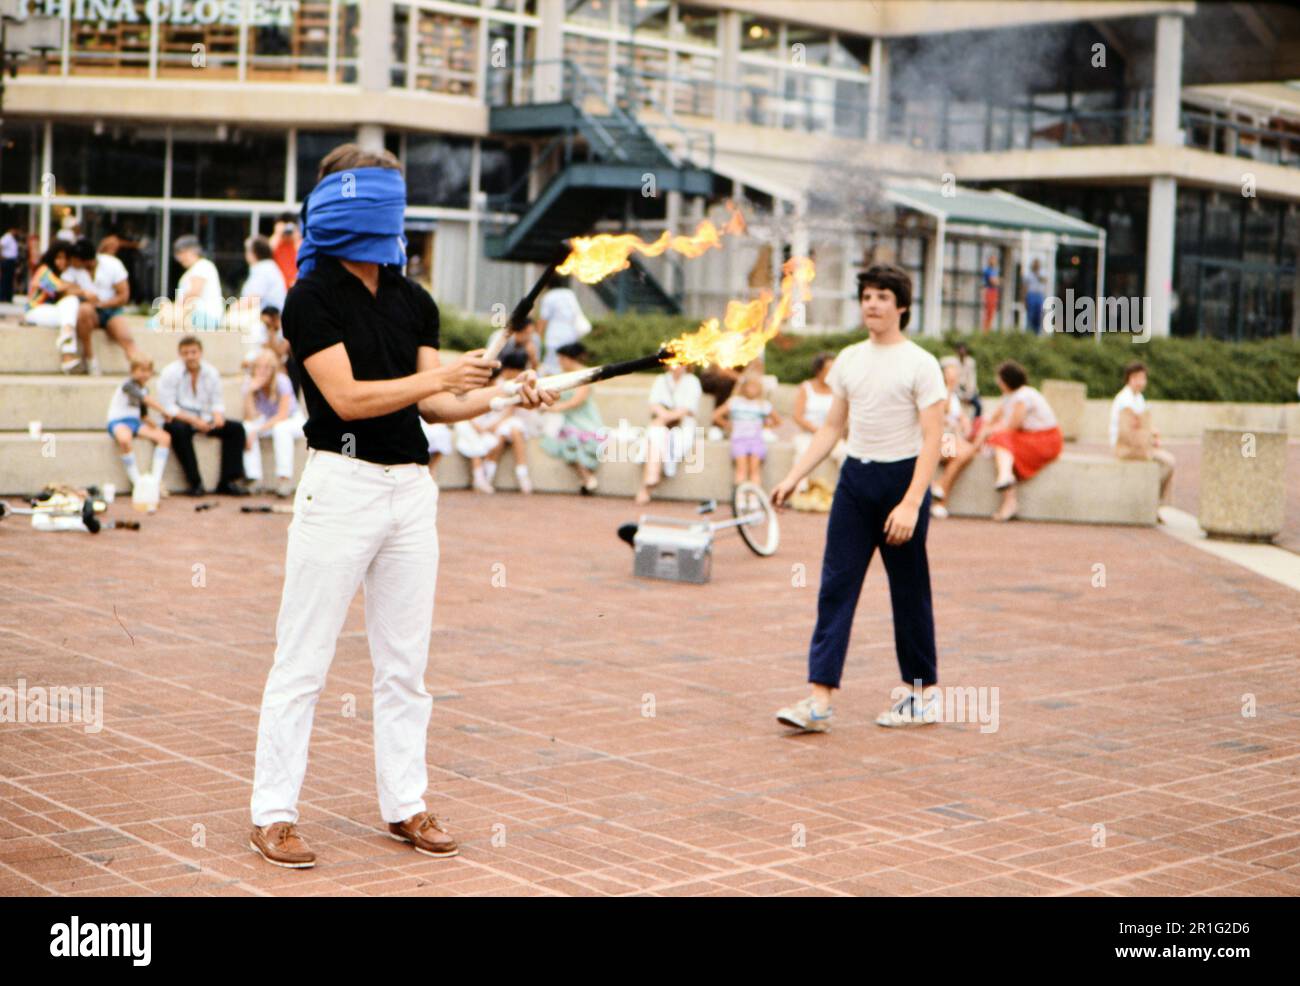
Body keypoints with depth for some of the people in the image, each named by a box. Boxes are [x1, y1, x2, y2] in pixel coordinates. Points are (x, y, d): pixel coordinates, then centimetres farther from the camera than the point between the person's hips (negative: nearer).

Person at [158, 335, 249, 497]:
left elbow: (217, 402, 6)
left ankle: (226, 482, -17)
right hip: (180, 419, -5)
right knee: (178, 430, -39)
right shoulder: (170, 373, -8)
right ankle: (194, 482, -31)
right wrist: (193, 420, -25)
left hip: (205, 421, 5)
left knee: (236, 428, -15)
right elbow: (168, 407, -14)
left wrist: (218, 415, -18)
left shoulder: (211, 372, 5)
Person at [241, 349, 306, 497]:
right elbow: (251, 417, -18)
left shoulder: (281, 381, -22)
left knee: (281, 428, -37)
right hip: (267, 422, 4)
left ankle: (285, 478, -35)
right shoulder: (251, 384, -11)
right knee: (246, 428, -25)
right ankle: (252, 477, -26)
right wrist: (250, 392, -30)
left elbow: (283, 415, -26)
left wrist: (257, 431, -33)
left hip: (293, 420, -4)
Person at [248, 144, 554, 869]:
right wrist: (442, 377, -17)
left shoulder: (413, 300, 12)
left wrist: (501, 396, -6)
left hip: (412, 485, 6)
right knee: (303, 662, -1)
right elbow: (348, 397, -15)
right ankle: (274, 814, 7)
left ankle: (405, 804, 20)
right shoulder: (313, 298, -6)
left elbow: (433, 407, 9)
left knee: (405, 663, 11)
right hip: (343, 483, -6)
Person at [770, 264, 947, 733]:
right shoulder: (849, 360, 9)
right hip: (855, 477, 5)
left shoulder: (920, 364, -8)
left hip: (903, 478, -5)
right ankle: (820, 699, -6)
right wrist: (794, 476, 5)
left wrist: (911, 503, -22)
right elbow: (831, 428, 15)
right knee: (835, 587, -4)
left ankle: (923, 693, 20)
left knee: (909, 593, 5)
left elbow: (932, 438, -13)